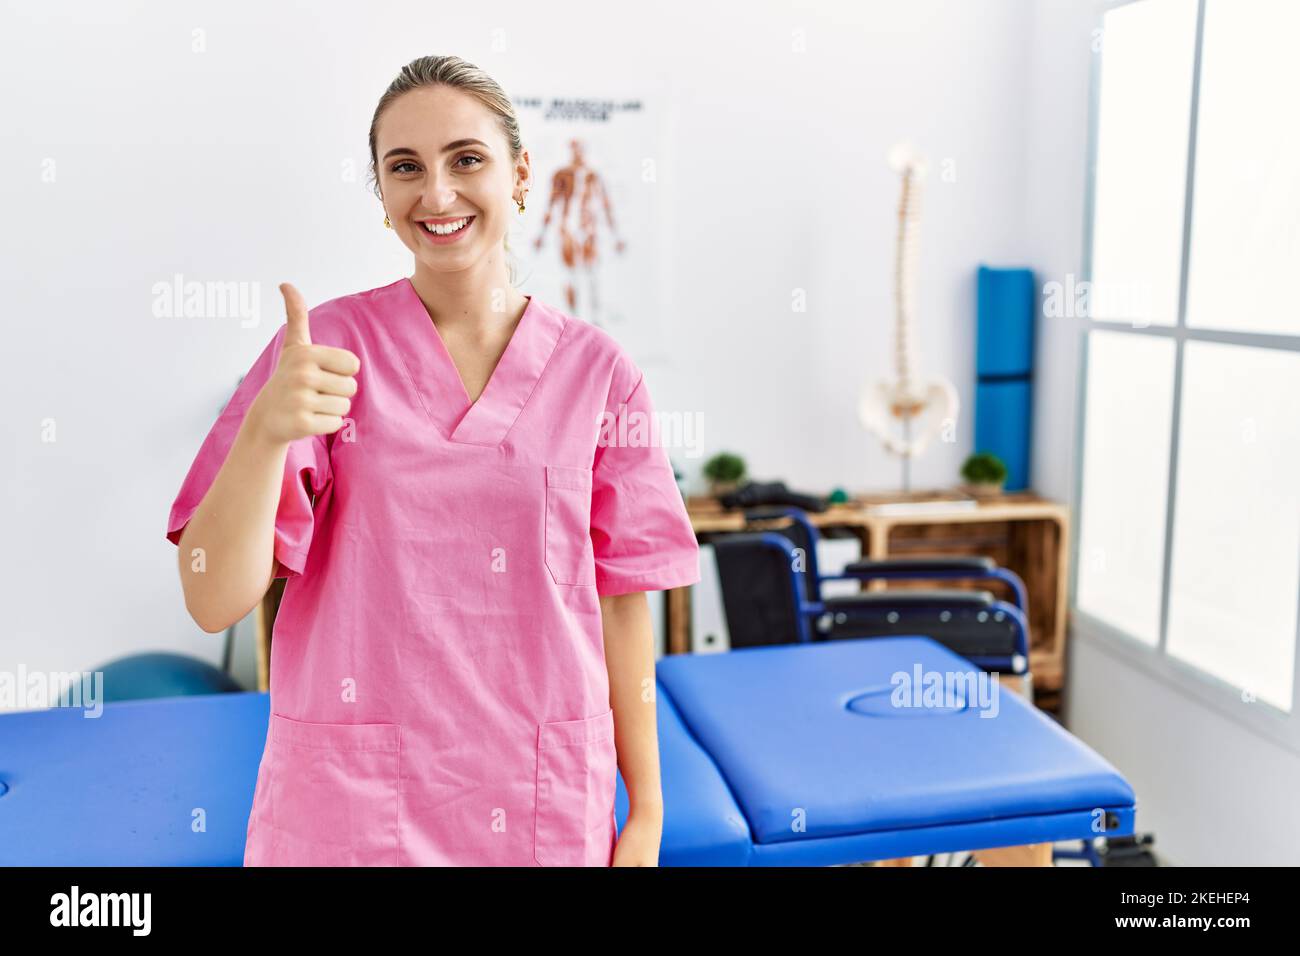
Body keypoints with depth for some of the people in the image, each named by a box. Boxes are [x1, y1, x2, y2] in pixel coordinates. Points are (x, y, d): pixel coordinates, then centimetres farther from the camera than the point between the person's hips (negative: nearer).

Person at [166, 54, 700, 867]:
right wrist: (266, 428, -30)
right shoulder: (325, 349, -7)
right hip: (352, 805, -1)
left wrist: (647, 811, 3)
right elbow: (215, 603, -13)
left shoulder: (596, 372, -3)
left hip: (548, 811, 2)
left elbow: (621, 603, 1)